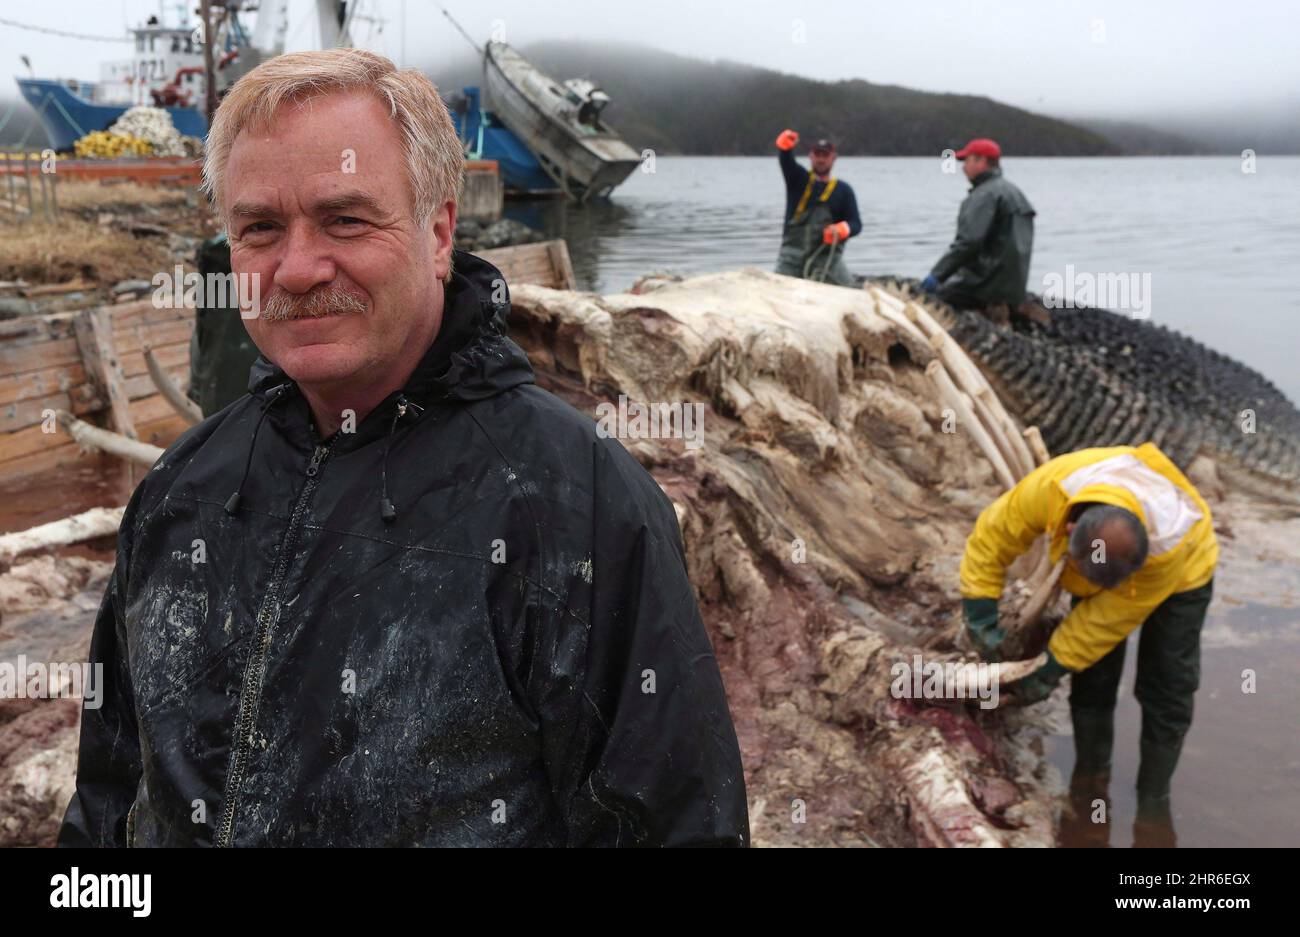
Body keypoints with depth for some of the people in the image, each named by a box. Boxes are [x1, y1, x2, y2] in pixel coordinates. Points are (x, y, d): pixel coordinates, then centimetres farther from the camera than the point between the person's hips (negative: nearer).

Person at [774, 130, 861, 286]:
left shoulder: (843, 190, 10)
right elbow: (785, 159, -9)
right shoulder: (797, 179, 11)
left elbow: (855, 224, 5)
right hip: (792, 254, 0)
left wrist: (841, 230, -19)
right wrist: (785, 144, -32)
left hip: (827, 255, 0)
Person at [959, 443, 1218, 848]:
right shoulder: (1049, 487, -41)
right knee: (1093, 680, 0)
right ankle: (1090, 781, 19)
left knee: (1166, 689, -5)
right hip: (1094, 554, 3)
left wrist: (1052, 668, -25)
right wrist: (980, 614, -25)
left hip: (1179, 571, -3)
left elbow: (1110, 617, -31)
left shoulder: (1170, 543, -44)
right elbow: (992, 537, -23)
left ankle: (1153, 804, 9)